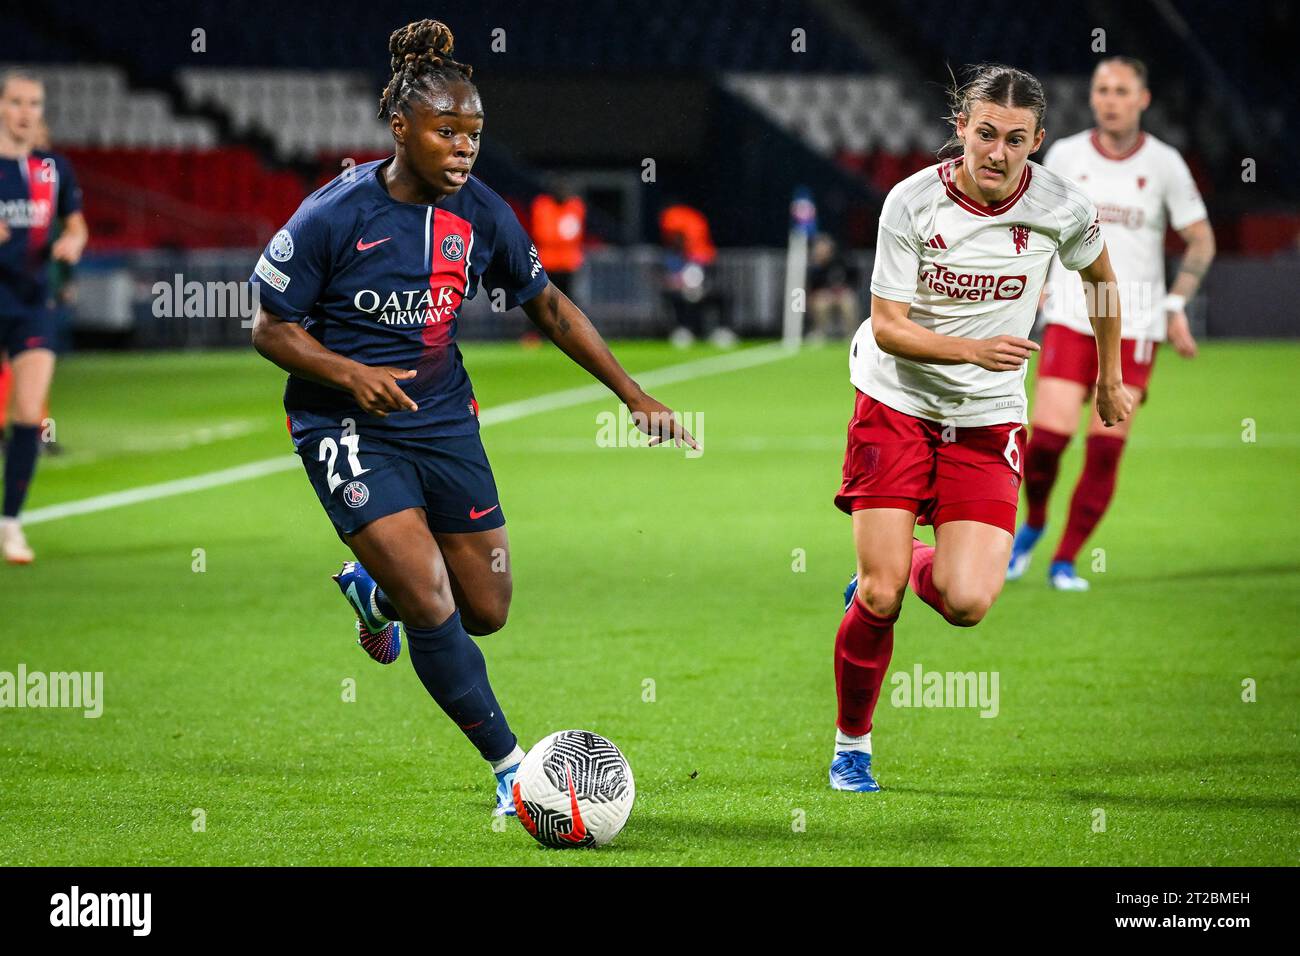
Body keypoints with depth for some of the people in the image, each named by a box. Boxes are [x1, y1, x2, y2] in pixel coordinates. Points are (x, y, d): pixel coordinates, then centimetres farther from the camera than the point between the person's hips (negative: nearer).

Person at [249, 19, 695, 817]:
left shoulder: (482, 214, -3)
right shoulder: (333, 217, -16)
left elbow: (548, 305, 10)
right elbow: (271, 329, -8)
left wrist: (636, 396, 7)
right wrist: (351, 374, -25)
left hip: (444, 421, 5)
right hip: (349, 428, -5)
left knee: (486, 613, 9)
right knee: (431, 603, -18)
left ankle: (374, 592, 42)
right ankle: (512, 766, -6)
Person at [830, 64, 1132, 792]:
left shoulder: (1064, 208, -9)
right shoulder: (912, 202, -14)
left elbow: (1101, 274, 13)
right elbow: (888, 326, -12)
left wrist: (1111, 380, 21)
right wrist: (973, 350, -28)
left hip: (989, 419, 2)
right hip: (896, 404, -2)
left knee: (966, 603, -16)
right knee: (880, 598, -10)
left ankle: (901, 569, 21)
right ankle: (852, 746, 14)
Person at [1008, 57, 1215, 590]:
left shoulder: (1164, 163, 0)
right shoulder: (1065, 155, 3)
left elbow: (1200, 239, 8)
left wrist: (1176, 306, -1)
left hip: (1135, 324, 0)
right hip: (1069, 318, 0)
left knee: (1106, 446, -8)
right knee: (1047, 436, -12)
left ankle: (1065, 560, 4)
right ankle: (1034, 524, 17)